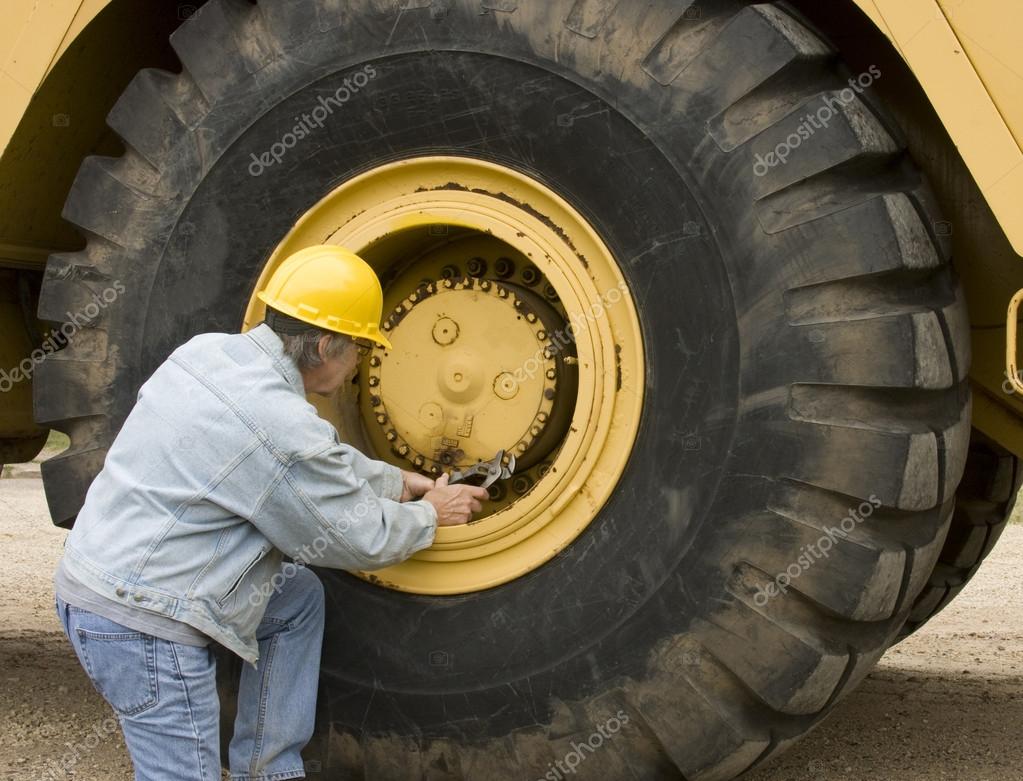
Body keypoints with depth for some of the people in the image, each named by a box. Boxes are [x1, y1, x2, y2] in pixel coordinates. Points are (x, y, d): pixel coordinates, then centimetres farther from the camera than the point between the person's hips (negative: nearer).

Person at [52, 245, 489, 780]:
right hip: (140, 619, -10)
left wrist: (404, 483, 22)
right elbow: (362, 540, -8)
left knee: (299, 596, 18)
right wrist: (432, 515, 10)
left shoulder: (210, 351, 3)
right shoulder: (278, 424, -23)